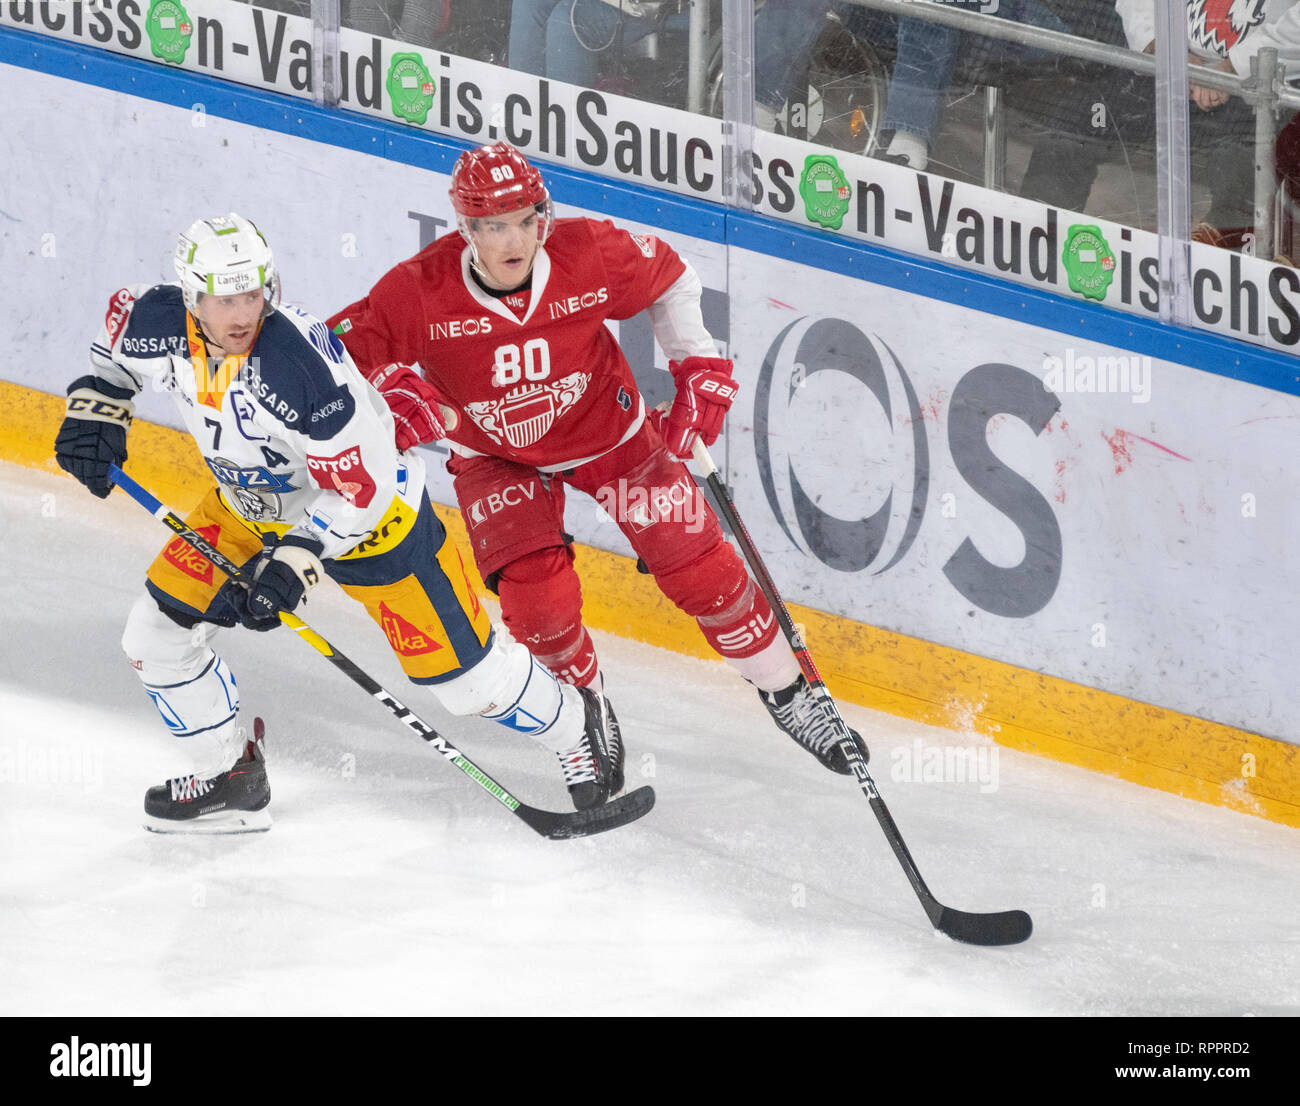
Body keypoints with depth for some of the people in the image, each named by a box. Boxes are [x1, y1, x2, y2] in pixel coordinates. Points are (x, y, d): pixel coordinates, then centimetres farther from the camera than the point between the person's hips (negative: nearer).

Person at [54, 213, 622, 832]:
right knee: (157, 633, 3)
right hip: (249, 504, 6)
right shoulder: (160, 328, -21)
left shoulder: (304, 364, -39)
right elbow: (120, 323, 6)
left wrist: (295, 561, -34)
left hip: (366, 511, -6)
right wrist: (97, 406, -1)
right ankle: (231, 779, 23)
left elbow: (361, 488, -30)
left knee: (463, 675, -2)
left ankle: (575, 726, 27)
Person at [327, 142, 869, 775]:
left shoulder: (591, 254, -26)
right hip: (496, 456, -1)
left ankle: (786, 692, 20)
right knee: (536, 597, -18)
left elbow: (670, 280, -6)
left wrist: (700, 367, -9)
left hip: (609, 432, 1)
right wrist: (392, 387, -37)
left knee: (697, 567, -2)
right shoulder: (420, 292, -29)